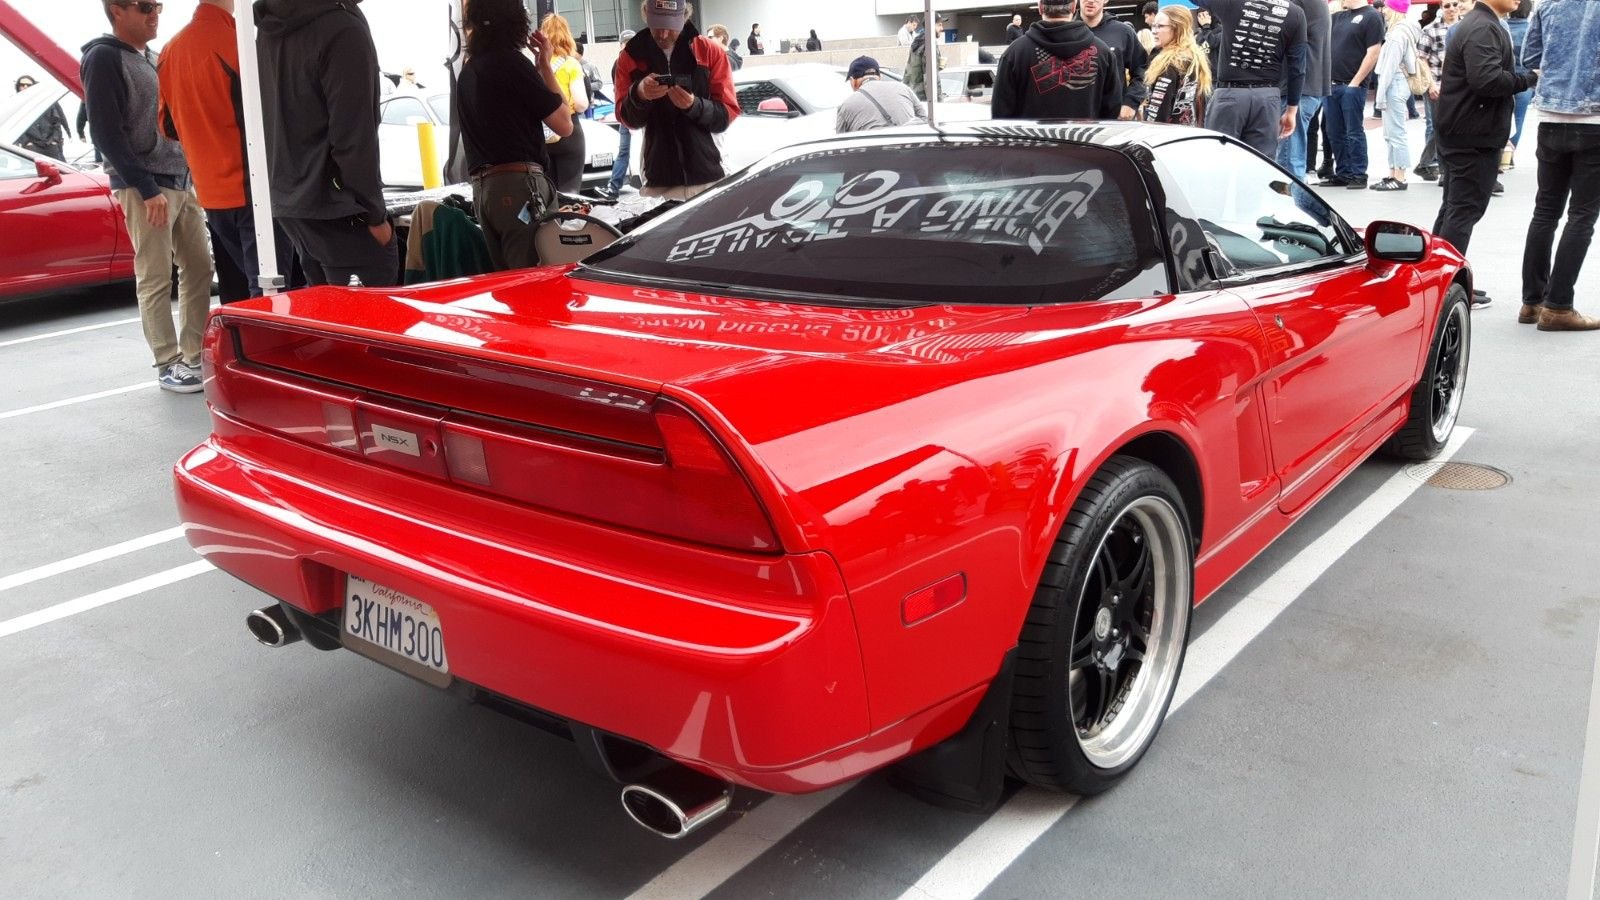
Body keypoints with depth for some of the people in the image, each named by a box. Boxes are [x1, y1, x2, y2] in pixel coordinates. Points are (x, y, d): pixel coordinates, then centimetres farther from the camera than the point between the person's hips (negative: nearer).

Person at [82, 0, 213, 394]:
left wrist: (189, 172, 12)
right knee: (156, 280, -4)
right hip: (143, 187, -8)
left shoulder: (153, 57, 17)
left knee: (199, 268, 7)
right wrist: (146, 189, -18)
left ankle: (194, 354, 15)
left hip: (181, 180, 8)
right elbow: (107, 133, -14)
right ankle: (168, 364, 2)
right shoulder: (104, 58, -7)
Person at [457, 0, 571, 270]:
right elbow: (564, 124, -5)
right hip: (519, 185, -8)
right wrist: (546, 66, 5)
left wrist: (536, 67, 22)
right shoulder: (512, 61, -7)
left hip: (482, 187, 9)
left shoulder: (468, 70, 18)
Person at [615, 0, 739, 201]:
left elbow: (728, 114, -1)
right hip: (658, 182, 1)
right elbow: (627, 119, 4)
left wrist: (695, 105, -20)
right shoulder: (631, 55, 6)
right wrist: (638, 95, -18)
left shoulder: (710, 51, 1)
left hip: (707, 179, 0)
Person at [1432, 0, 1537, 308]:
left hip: (1461, 134, 11)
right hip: (1475, 137, -11)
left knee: (1454, 208, 14)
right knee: (1465, 210, -7)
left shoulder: (1480, 25, 17)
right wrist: (1530, 78, -16)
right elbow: (1487, 79, -28)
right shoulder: (1483, 29, -17)